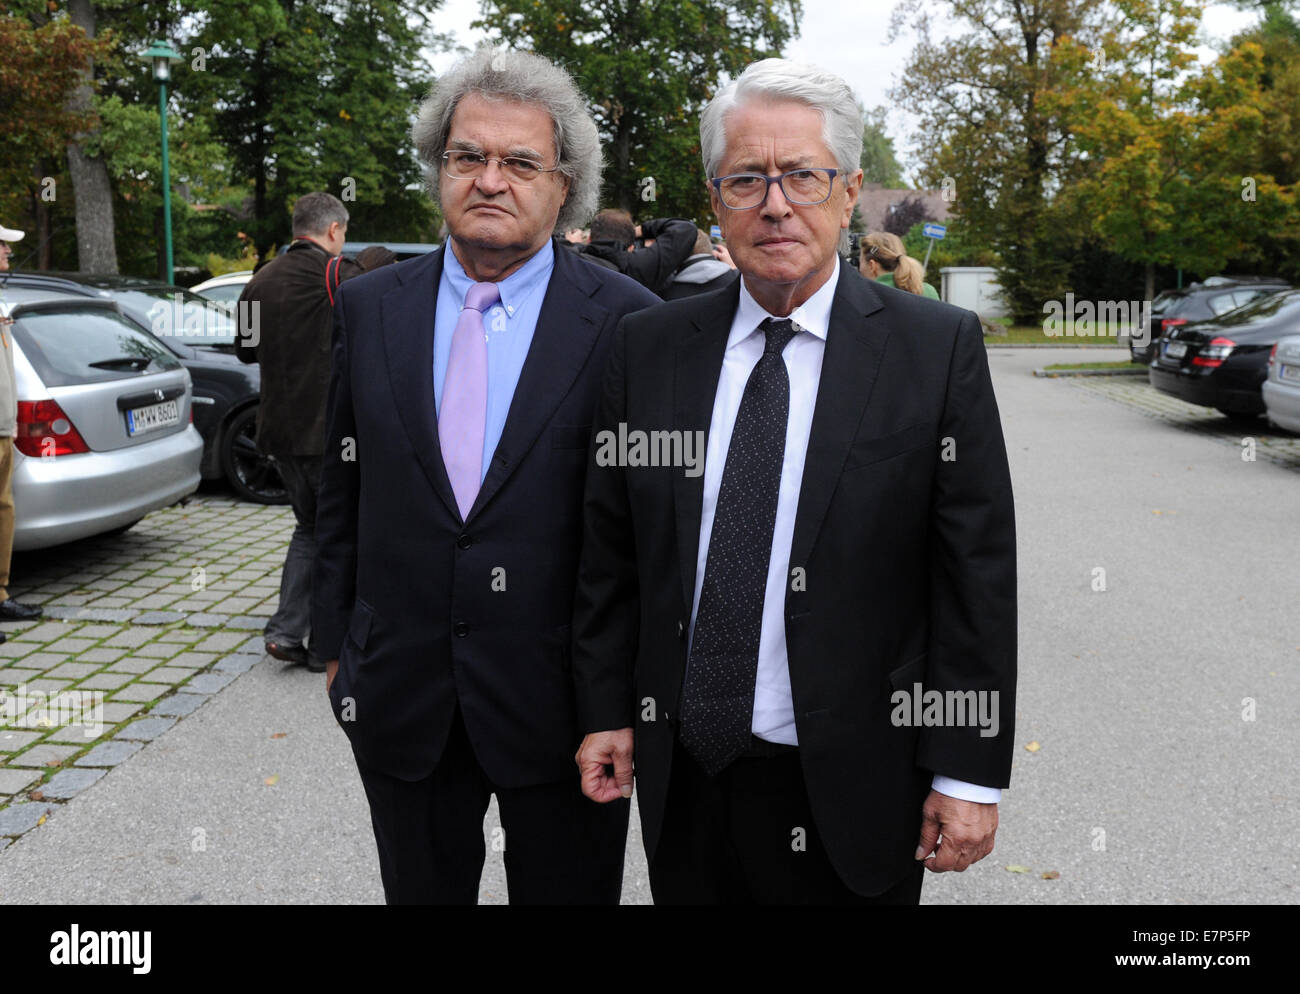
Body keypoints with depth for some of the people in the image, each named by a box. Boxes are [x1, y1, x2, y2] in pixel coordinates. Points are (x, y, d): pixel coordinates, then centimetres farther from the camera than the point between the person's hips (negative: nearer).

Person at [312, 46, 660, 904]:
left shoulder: (627, 321, -9)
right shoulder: (370, 308, 3)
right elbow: (343, 489, 8)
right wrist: (337, 643, 9)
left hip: (561, 697, -2)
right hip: (401, 695, 3)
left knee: (568, 890, 15)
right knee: (419, 890, 20)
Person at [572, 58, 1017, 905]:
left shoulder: (940, 348, -7)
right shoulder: (648, 346, 2)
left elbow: (978, 573, -8)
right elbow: (610, 551, 6)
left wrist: (970, 772, -8)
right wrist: (607, 709, 5)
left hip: (848, 790, -2)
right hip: (682, 778, 3)